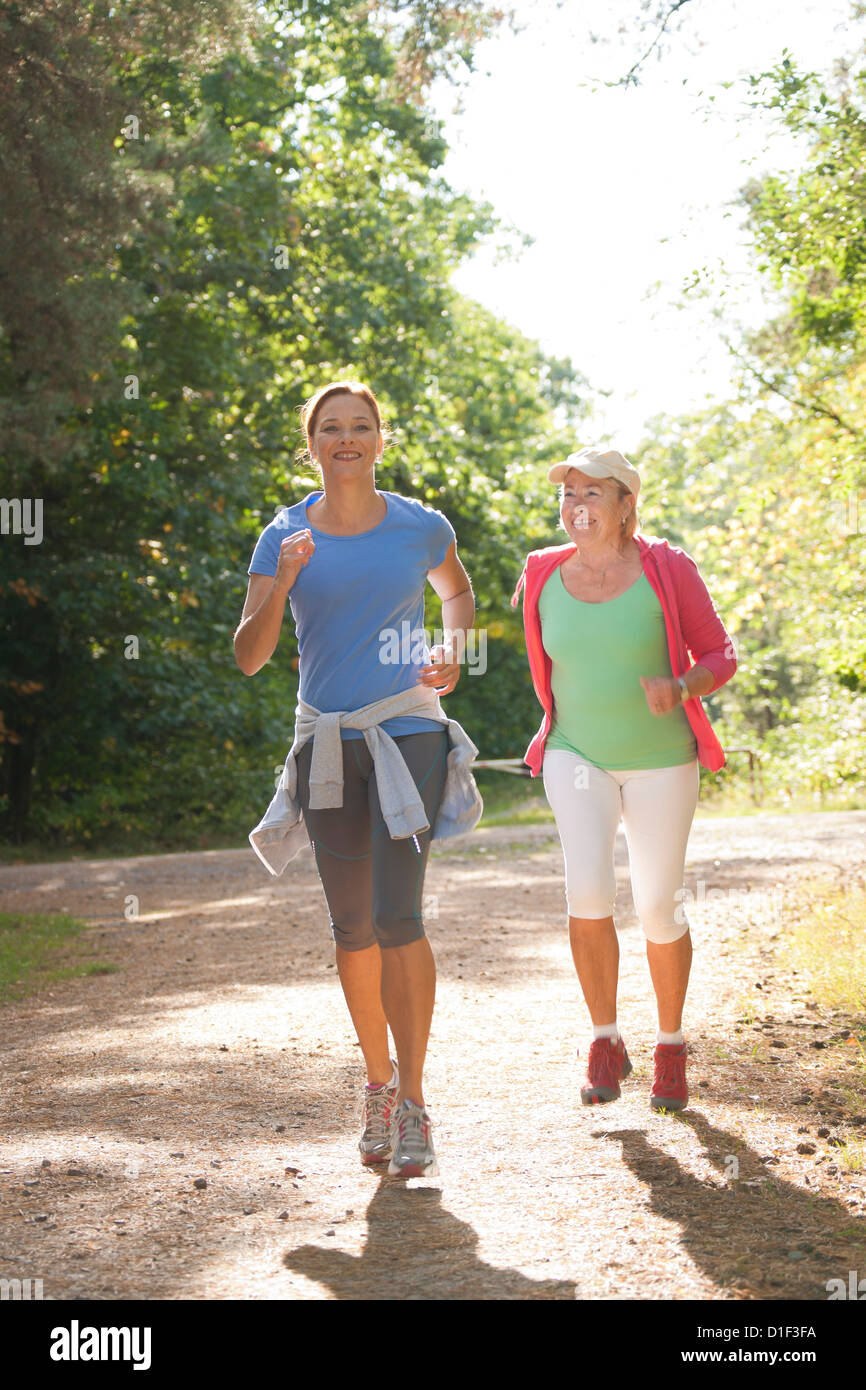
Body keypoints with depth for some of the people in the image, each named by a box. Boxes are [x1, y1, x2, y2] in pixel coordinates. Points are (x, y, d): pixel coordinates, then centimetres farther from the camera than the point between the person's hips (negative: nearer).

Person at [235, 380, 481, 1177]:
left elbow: (458, 591, 23)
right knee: (352, 928, 8)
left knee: (397, 914, -15)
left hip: (408, 733, -2)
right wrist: (282, 585, -20)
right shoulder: (285, 537, 1)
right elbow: (249, 657, -4)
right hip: (327, 742, 2)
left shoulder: (420, 528, 2)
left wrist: (452, 651, 4)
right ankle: (379, 1082, 25)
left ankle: (412, 1102, -9)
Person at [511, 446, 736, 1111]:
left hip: (660, 761, -1)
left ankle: (671, 1047, 25)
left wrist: (680, 687, -25)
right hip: (577, 757, 1)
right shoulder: (546, 577, -1)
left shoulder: (668, 570, -10)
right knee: (588, 890, -19)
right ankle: (607, 1042, -2)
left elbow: (721, 655, -6)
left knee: (659, 908, 2)